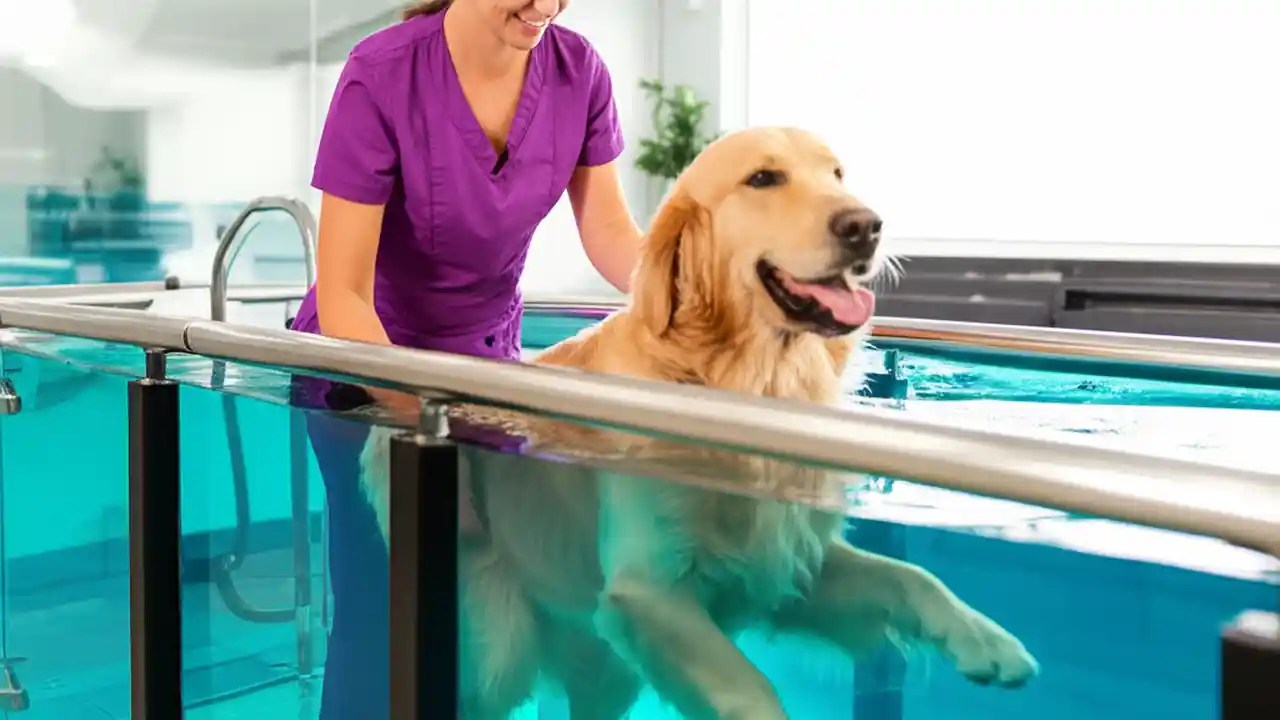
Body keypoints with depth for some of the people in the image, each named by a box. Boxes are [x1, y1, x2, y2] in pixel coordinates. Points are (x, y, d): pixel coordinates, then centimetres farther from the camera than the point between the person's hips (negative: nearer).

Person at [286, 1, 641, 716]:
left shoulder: (578, 69, -11)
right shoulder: (382, 75, -23)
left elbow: (612, 235, -2)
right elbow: (343, 295, -24)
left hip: (488, 355, 4)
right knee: (380, 605, -5)